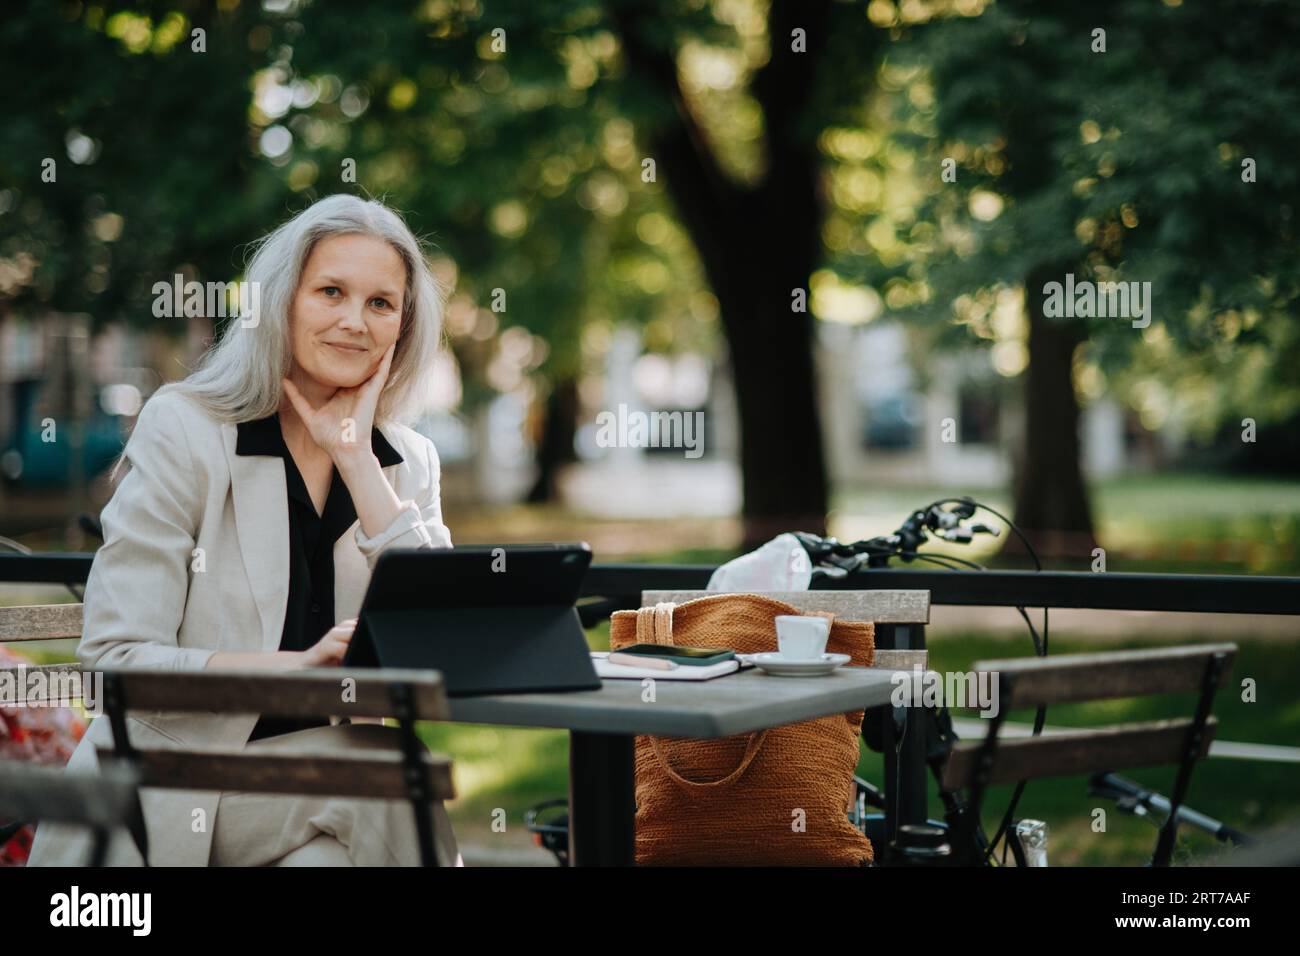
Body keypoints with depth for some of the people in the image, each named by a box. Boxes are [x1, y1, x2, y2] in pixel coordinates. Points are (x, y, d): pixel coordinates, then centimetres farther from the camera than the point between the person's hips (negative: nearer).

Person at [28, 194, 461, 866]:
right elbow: (116, 658, -12)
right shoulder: (183, 431, -4)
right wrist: (299, 666, -25)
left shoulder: (410, 462, 9)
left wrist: (354, 456, -8)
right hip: (171, 797, -4)